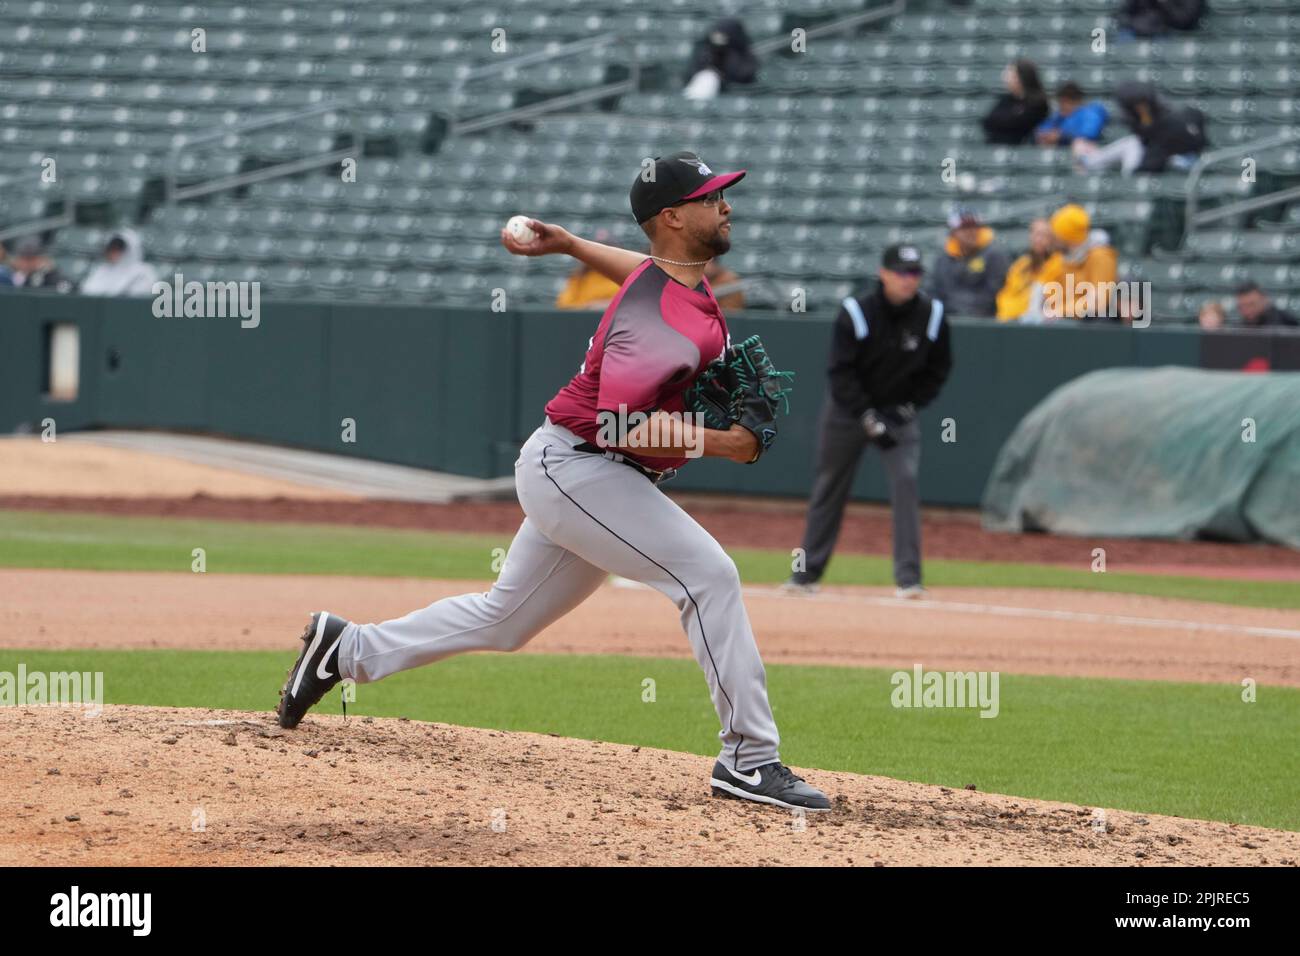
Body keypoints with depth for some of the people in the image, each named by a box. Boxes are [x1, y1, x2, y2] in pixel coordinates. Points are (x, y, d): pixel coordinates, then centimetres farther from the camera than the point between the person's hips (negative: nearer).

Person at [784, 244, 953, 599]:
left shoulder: (932, 315, -10)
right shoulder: (856, 312, -20)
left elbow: (938, 368, 5)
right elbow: (841, 373, -18)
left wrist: (910, 406, -5)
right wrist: (868, 418, -24)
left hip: (898, 411, 1)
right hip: (848, 408, -1)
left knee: (906, 480, -16)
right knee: (829, 487, 7)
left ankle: (908, 577, -14)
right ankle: (807, 573, 19)